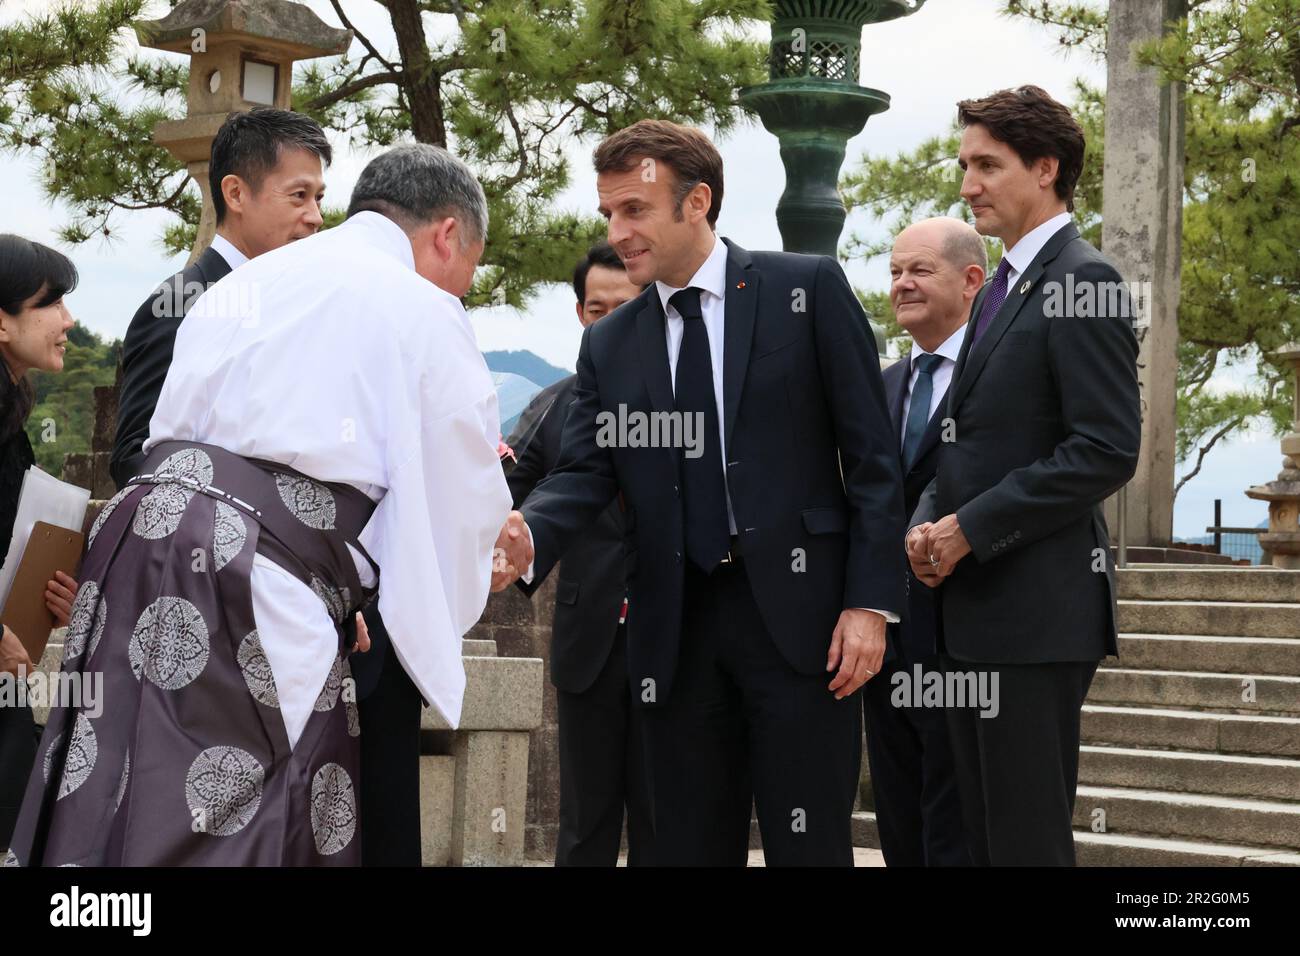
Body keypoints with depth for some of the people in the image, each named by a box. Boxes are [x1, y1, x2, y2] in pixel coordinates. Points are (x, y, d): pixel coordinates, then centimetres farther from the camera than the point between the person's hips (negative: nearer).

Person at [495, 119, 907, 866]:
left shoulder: (807, 290, 0)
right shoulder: (610, 344, 12)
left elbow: (872, 457, -2)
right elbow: (585, 473, 4)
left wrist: (871, 602, -10)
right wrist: (528, 536, -19)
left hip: (797, 607, -4)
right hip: (677, 628, 4)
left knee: (809, 845, -2)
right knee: (690, 846, 9)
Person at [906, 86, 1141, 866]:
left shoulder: (1081, 283, -10)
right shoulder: (1005, 289, 19)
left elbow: (1108, 450, -19)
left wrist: (971, 530, -16)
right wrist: (930, 523, 4)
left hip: (1039, 610, -9)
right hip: (979, 607, 9)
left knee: (1029, 839, -6)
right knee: (982, 837, 12)